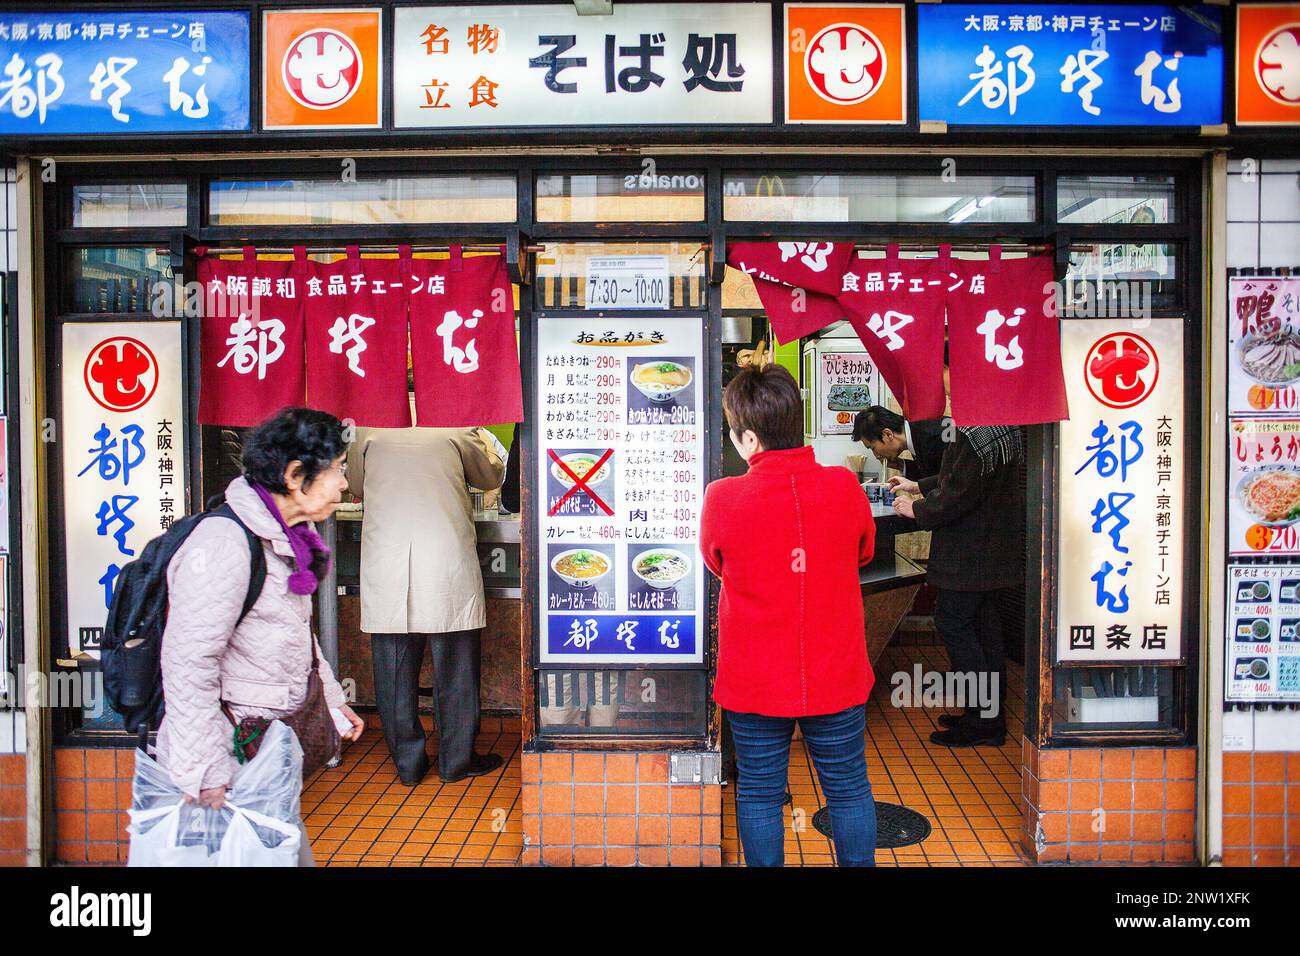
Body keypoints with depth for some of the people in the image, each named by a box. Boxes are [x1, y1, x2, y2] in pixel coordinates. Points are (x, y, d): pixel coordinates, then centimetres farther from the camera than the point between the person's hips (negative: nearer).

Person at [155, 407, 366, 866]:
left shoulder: (286, 536, 9)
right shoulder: (224, 545, -22)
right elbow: (188, 665, -24)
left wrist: (331, 698, 24)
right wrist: (204, 777, -23)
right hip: (230, 756, -9)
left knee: (292, 852, 14)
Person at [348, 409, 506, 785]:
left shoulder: (367, 429, 8)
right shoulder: (457, 426, 3)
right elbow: (491, 476, 17)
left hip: (384, 562, 2)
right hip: (447, 554, -1)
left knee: (395, 669, 12)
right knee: (454, 668, 10)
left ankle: (408, 763, 22)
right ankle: (457, 760, 20)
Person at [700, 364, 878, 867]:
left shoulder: (722, 499, -17)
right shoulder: (844, 487, -12)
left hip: (754, 682, -1)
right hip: (837, 678, 2)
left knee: (759, 793, 15)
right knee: (849, 788, 18)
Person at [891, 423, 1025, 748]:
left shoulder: (975, 436, -23)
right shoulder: (1004, 428, 10)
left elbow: (959, 495, -23)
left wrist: (916, 510, -7)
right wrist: (919, 486, 26)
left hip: (969, 549, -10)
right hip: (998, 549, 10)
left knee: (952, 623, -1)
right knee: (986, 625, 14)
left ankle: (982, 719, 4)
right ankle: (991, 719, 24)